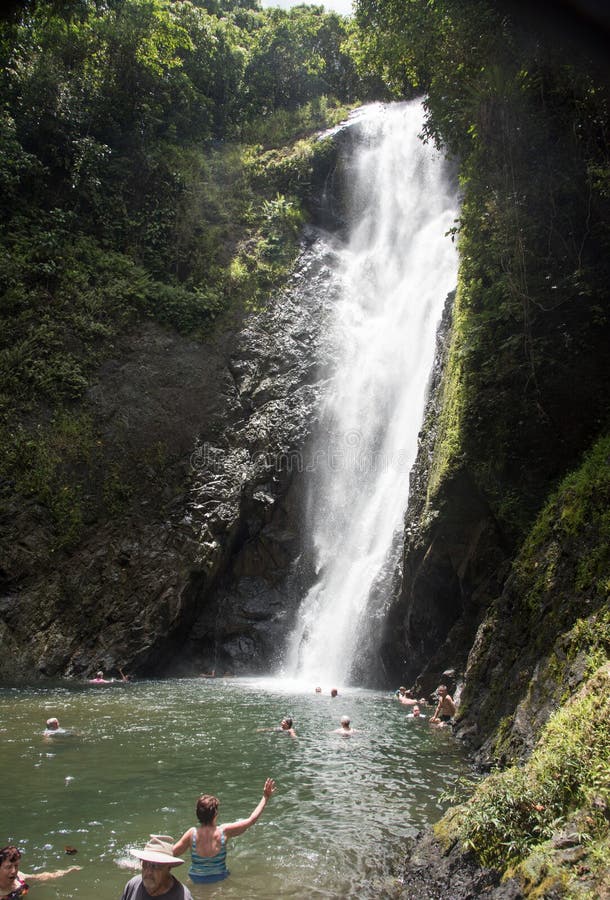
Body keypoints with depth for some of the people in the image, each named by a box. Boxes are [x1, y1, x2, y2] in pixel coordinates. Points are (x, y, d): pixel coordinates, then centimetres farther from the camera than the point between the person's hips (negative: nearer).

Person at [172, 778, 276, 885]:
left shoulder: (192, 834, -22)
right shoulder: (224, 831, -22)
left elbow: (172, 853, -13)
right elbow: (252, 819, -15)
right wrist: (265, 797, -9)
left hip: (196, 880, 1)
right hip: (219, 878, 0)